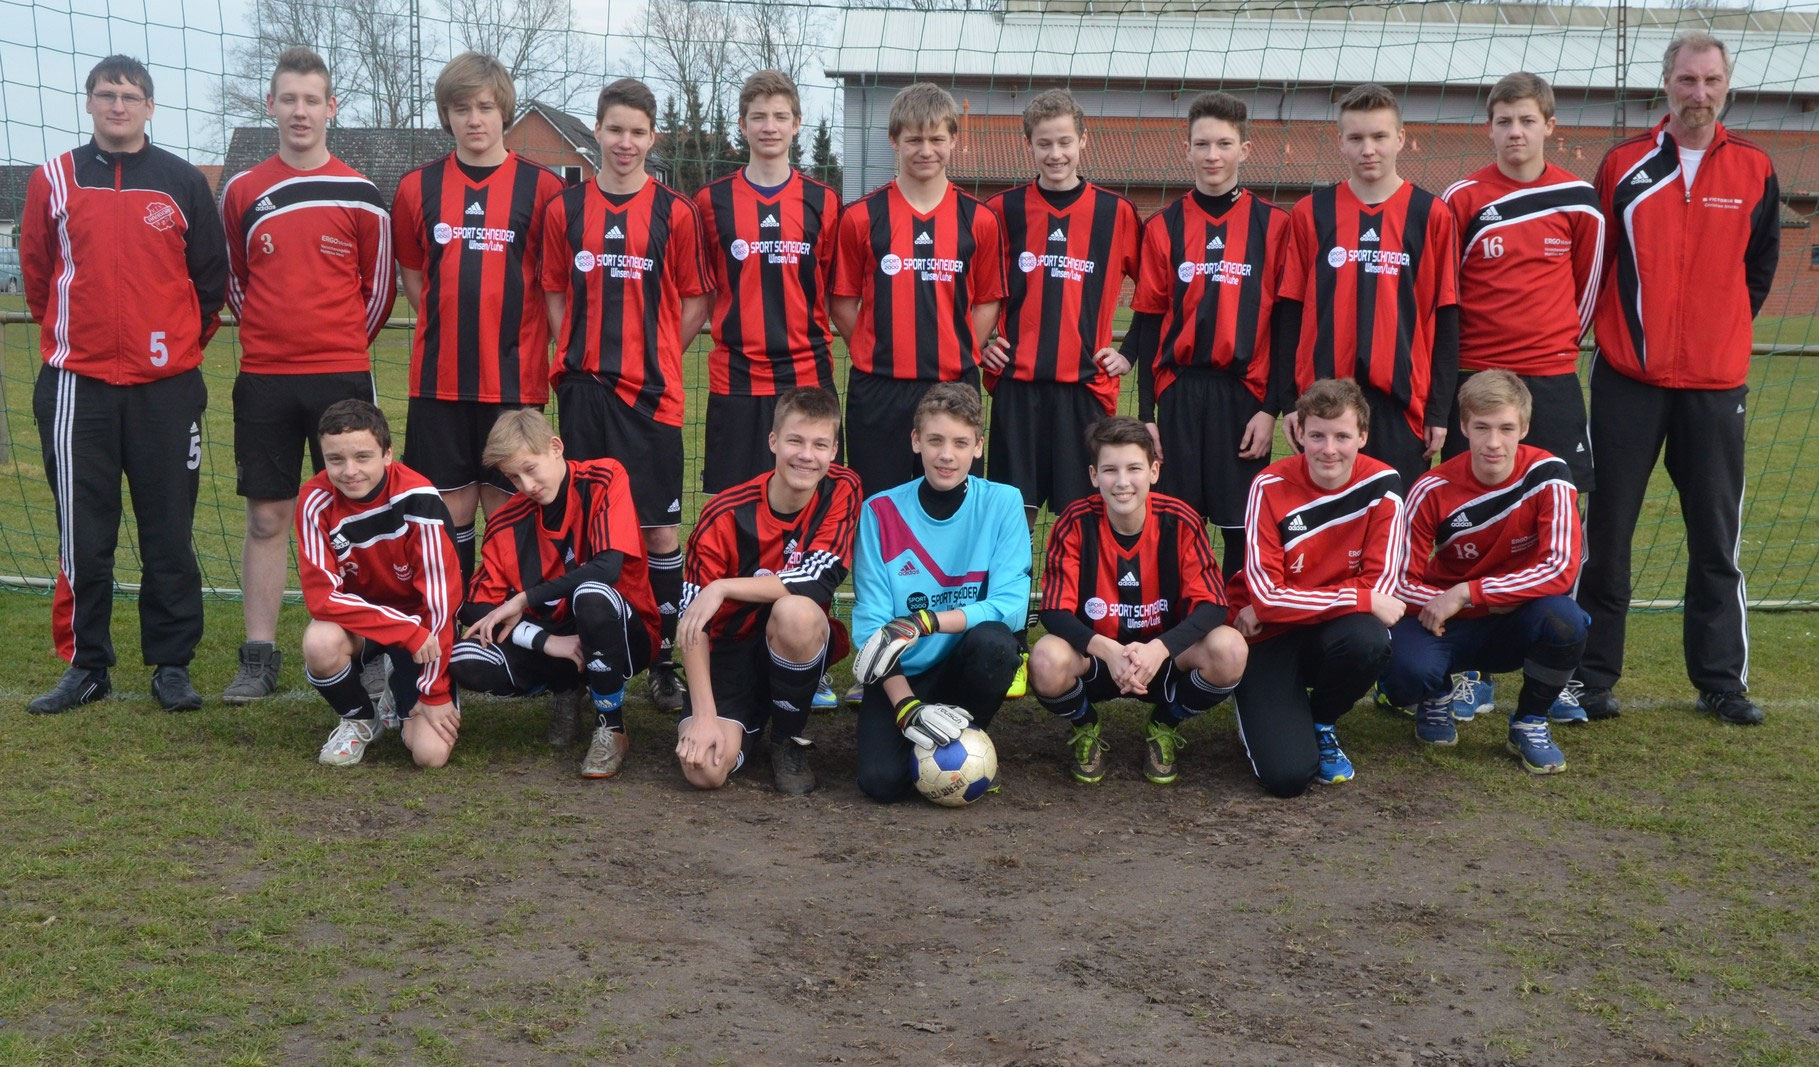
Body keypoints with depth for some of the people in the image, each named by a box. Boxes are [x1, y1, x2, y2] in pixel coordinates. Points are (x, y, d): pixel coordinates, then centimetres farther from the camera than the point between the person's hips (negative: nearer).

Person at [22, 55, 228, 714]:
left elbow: (210, 276, 9)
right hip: (77, 384, 1)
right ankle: (86, 666, 13)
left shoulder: (184, 184, 4)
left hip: (166, 386, -1)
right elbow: (37, 275, 13)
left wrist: (184, 343, 10)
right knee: (83, 536, 3)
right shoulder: (53, 181, 6)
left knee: (169, 532, 3)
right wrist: (67, 337, 13)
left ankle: (172, 664, 11)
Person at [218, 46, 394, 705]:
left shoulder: (359, 195, 1)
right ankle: (259, 658, 9)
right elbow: (234, 280, 18)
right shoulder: (243, 192, 6)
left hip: (342, 375, -1)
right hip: (263, 378, 2)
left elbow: (379, 287, 9)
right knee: (266, 517, 4)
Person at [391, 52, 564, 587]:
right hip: (439, 377, 2)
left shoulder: (540, 187, -1)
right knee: (451, 506, 6)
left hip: (514, 378, -2)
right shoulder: (418, 188, 6)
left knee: (506, 506, 3)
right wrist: (450, 327, 9)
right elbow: (412, 276, 17)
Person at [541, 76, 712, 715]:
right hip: (583, 388, 2)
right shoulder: (566, 209, 8)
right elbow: (555, 294, 14)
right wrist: (578, 354, 3)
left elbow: (697, 301, 5)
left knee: (660, 527, -1)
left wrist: (656, 357, -2)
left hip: (651, 393, -2)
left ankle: (665, 661, 7)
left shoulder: (674, 212, 1)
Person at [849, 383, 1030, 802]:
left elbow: (1011, 604, -15)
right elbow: (870, 623, -11)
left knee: (993, 640, -34)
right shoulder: (881, 512, -5)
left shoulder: (1003, 503, -6)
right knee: (881, 780, -25)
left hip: (966, 663, 0)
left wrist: (926, 622, -28)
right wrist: (907, 705, -24)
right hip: (900, 674, 0)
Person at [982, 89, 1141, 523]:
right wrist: (981, 342, 5)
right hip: (1017, 382, 0)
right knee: (1016, 510, 3)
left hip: (1087, 384, 0)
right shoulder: (1003, 210, 5)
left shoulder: (1116, 213, 4)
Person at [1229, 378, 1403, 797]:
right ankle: (1257, 708, 15)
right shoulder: (1271, 487, -15)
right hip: (1271, 638, -2)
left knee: (1369, 641, -36)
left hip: (1336, 631, 3)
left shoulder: (1381, 484, -10)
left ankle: (1320, 724, -1)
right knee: (1288, 776, -23)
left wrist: (1276, 606, -16)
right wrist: (1360, 599, -22)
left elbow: (1380, 587, -12)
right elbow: (1265, 594, -19)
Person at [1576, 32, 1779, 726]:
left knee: (1717, 538, 6)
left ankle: (1722, 680, 17)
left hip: (1716, 381, 1)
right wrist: (1614, 329, 4)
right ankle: (1593, 675, 12)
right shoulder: (1624, 165, 1)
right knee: (1607, 532, 2)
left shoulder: (1754, 170, 4)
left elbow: (1760, 266, 14)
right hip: (1628, 379, -1)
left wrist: (1724, 331, 10)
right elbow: (1594, 260, 7)